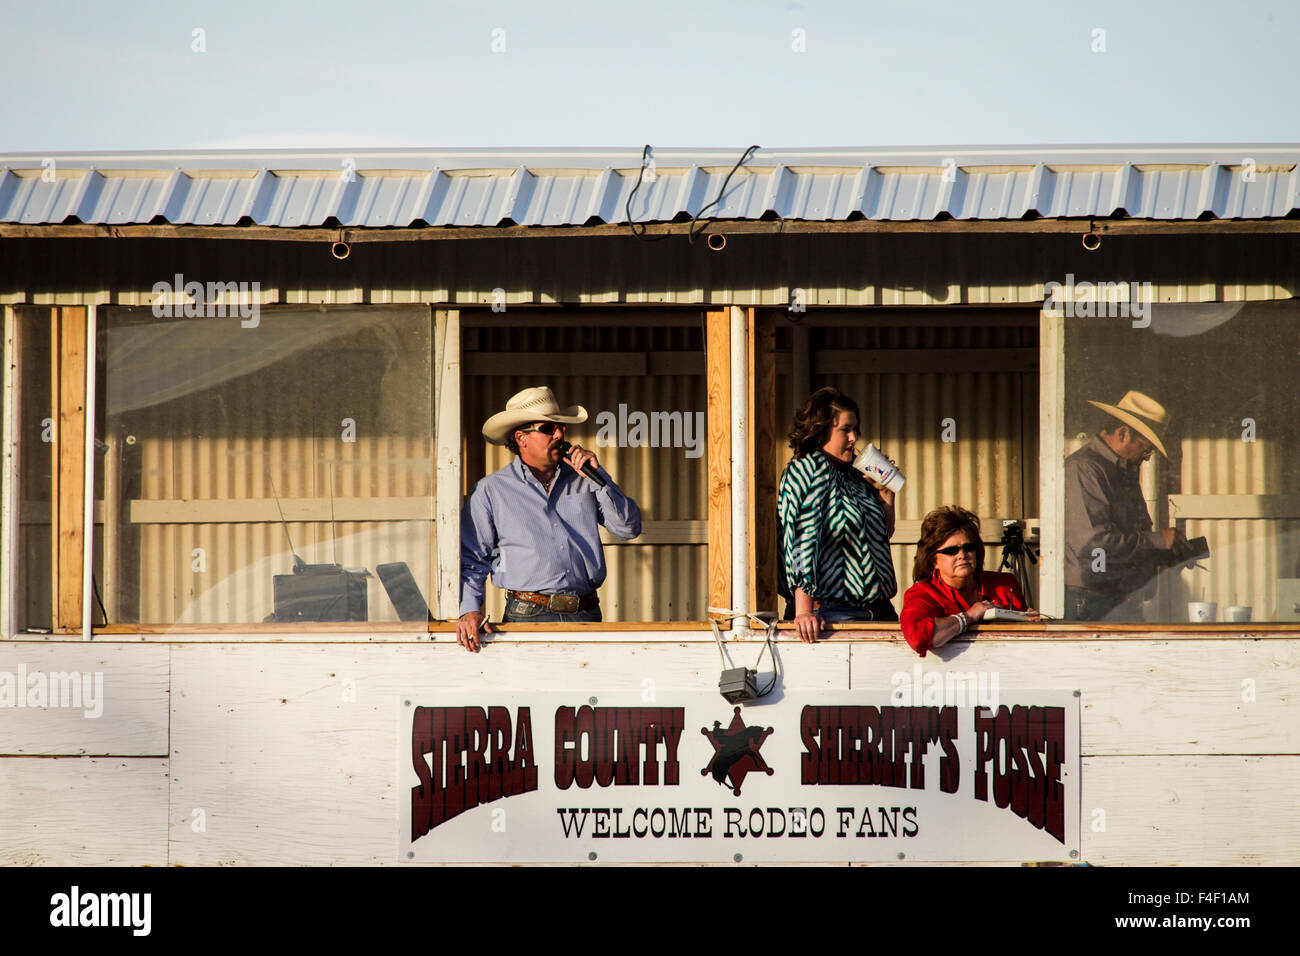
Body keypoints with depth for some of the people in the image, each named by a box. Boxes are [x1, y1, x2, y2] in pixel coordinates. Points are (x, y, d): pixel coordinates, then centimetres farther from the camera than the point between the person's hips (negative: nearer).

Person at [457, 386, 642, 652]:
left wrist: (597, 476, 3)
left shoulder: (583, 480, 18)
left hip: (586, 619, 3)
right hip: (528, 617, -2)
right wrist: (470, 610, -5)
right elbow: (471, 559, 10)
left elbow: (628, 528, 11)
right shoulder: (492, 490, 11)